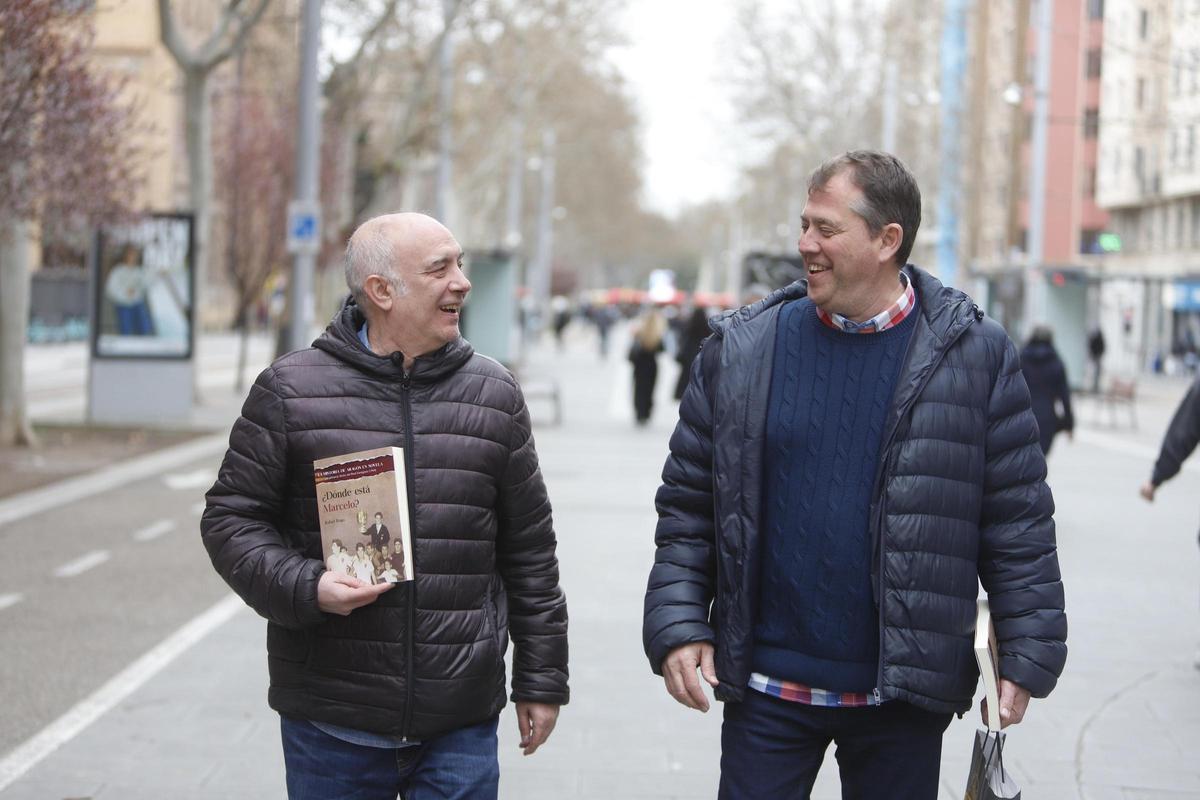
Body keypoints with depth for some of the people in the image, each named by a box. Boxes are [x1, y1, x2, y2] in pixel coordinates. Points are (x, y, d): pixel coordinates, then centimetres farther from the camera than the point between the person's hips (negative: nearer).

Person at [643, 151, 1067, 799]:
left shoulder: (974, 356, -3)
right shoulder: (740, 350, 1)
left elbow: (1018, 522, -1)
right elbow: (688, 506, 5)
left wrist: (1026, 658, -6)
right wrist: (678, 627, -4)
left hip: (904, 693, -1)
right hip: (766, 689, 1)